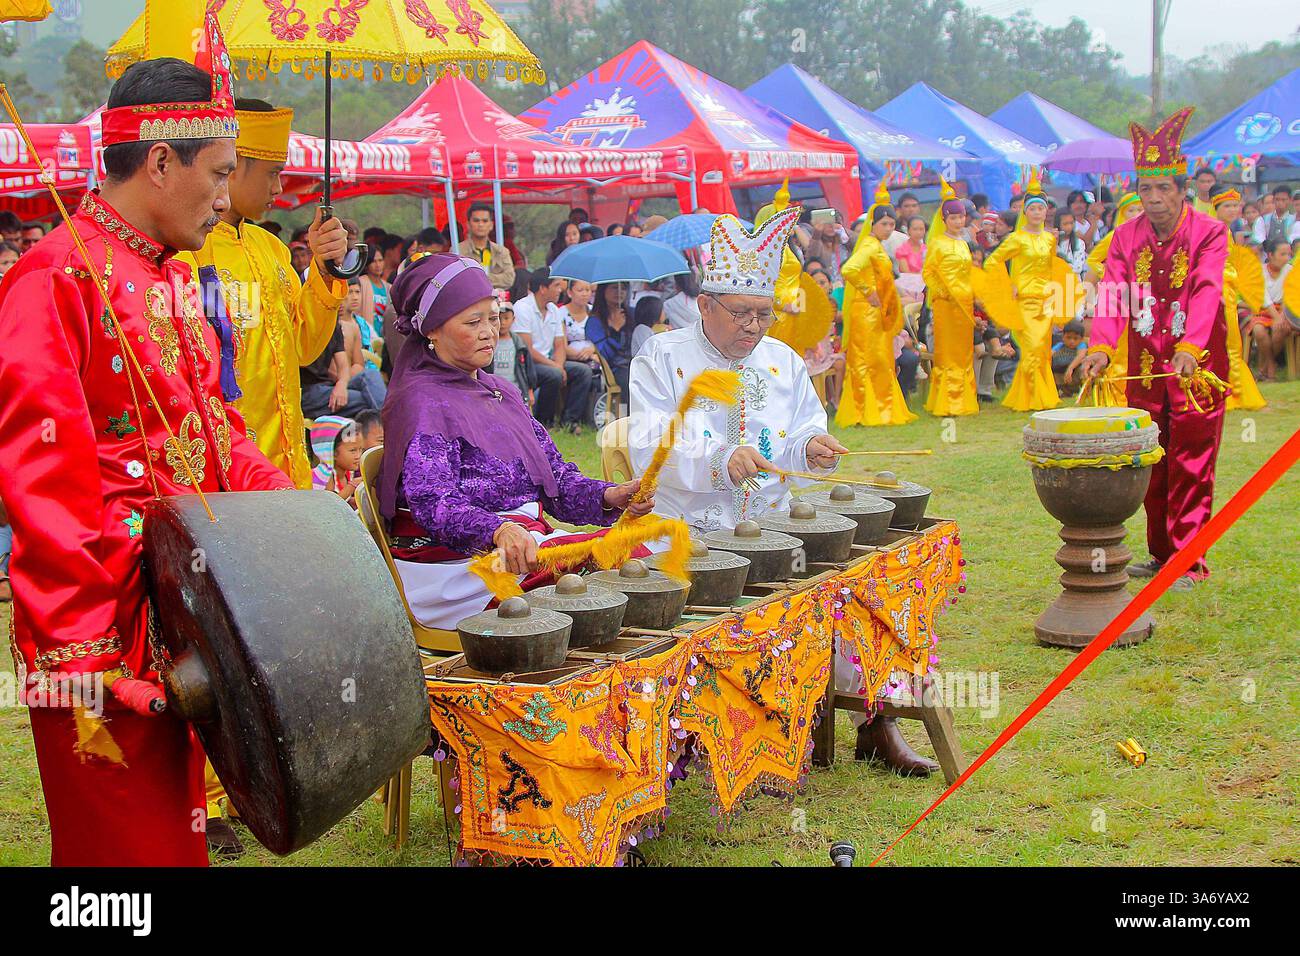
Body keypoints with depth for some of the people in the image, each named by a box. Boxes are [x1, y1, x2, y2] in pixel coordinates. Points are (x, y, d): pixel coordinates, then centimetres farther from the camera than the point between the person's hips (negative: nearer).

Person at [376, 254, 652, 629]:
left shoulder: (500, 391, 21)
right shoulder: (421, 402, -6)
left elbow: (556, 477, 16)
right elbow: (433, 504, -21)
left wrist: (610, 497, -5)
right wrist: (499, 531, -41)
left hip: (526, 543, 8)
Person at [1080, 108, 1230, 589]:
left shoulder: (1210, 233, -7)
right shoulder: (1127, 236, 4)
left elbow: (1206, 292, -21)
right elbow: (1112, 294, -8)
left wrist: (1190, 348, -38)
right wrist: (1101, 346, -25)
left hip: (1197, 368, -4)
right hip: (1144, 369, 4)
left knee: (1191, 468, -2)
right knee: (1152, 468, 9)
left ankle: (1189, 561, 5)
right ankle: (1160, 554, 22)